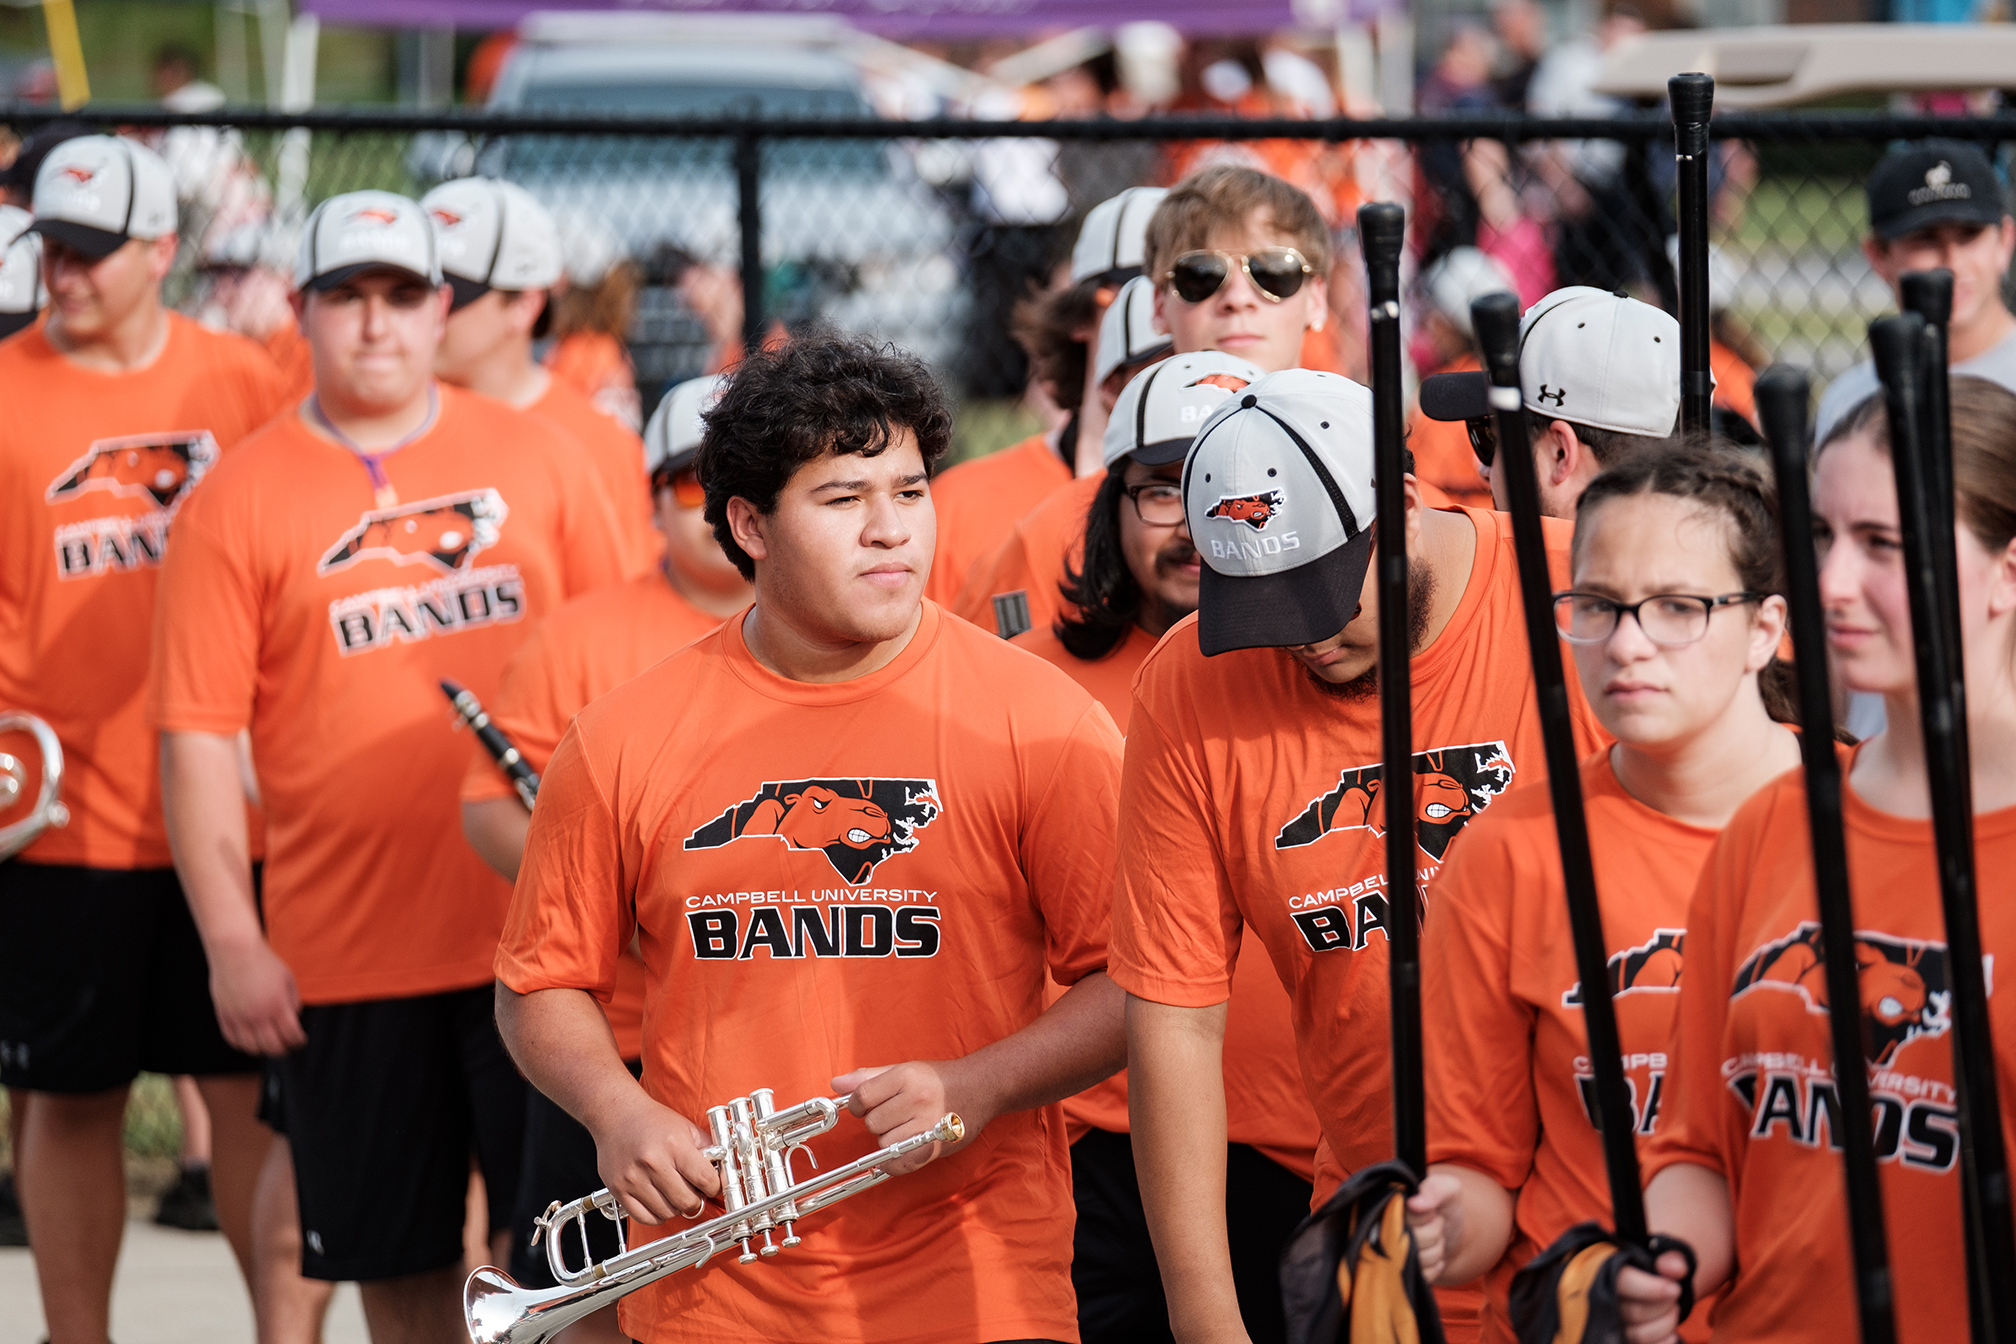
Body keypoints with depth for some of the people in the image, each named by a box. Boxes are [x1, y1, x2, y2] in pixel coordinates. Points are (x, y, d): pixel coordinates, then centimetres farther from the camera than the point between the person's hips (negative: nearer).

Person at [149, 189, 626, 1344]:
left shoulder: (531, 456, 7)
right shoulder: (241, 499, 0)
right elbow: (198, 737, -2)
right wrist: (232, 942, -8)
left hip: (537, 933, 1)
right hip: (348, 952, -1)